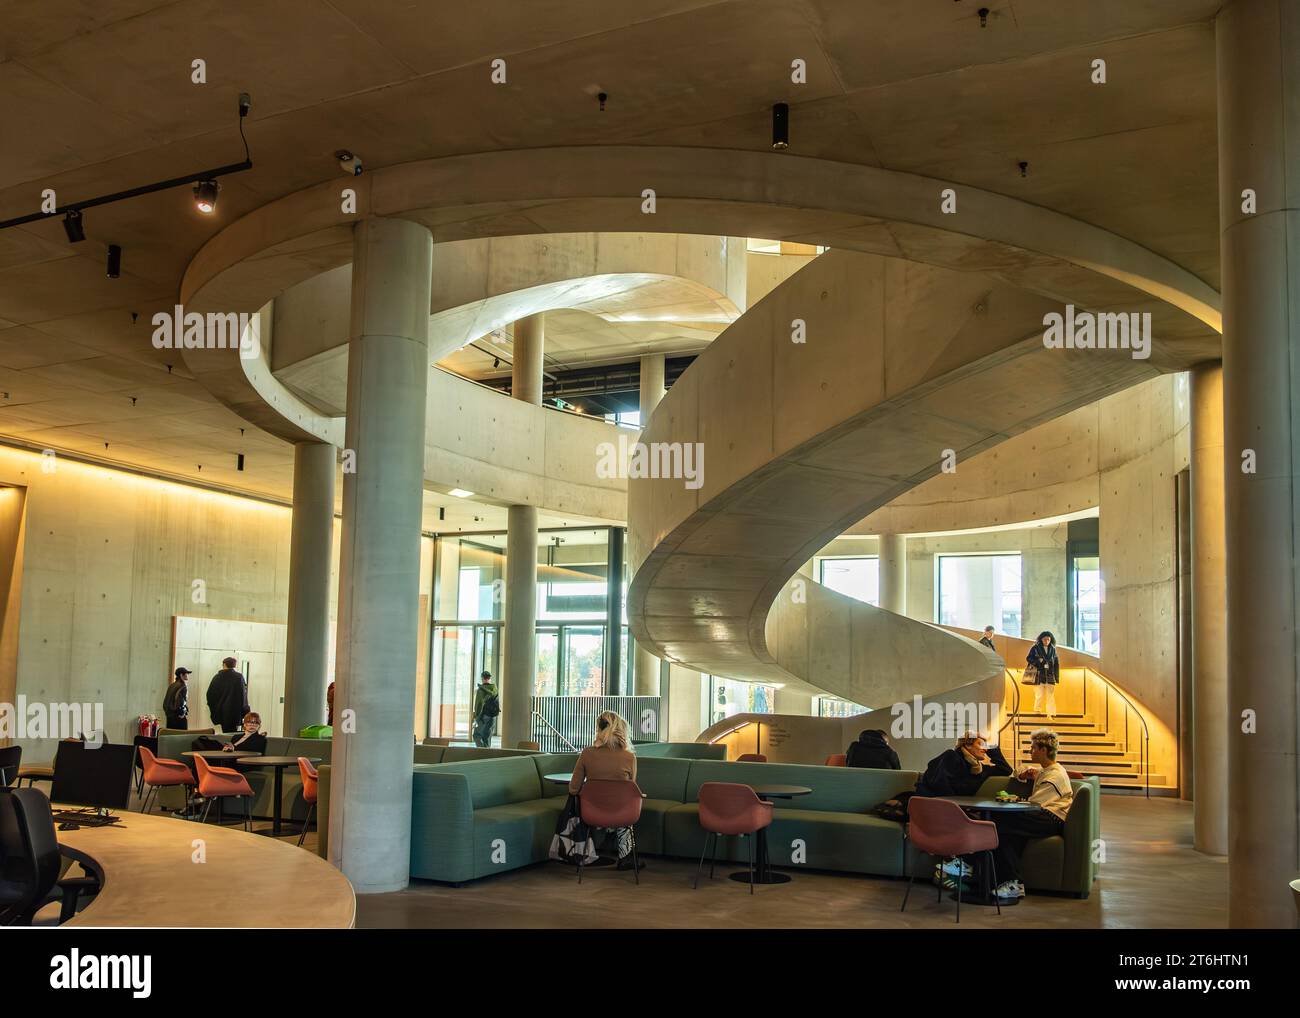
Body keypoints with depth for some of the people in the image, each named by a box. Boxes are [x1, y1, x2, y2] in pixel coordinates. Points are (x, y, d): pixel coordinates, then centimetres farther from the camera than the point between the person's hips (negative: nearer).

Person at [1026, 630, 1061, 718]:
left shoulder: (1053, 649, 10)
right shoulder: (1035, 648, 0)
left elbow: (1056, 663, 13)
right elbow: (1029, 658, 1)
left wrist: (1056, 676, 8)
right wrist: (1038, 661, -16)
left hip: (1050, 676, 3)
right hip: (1039, 675, -3)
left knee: (1050, 696, 0)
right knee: (1039, 695, -4)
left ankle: (1051, 714, 2)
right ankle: (1037, 711, 9)